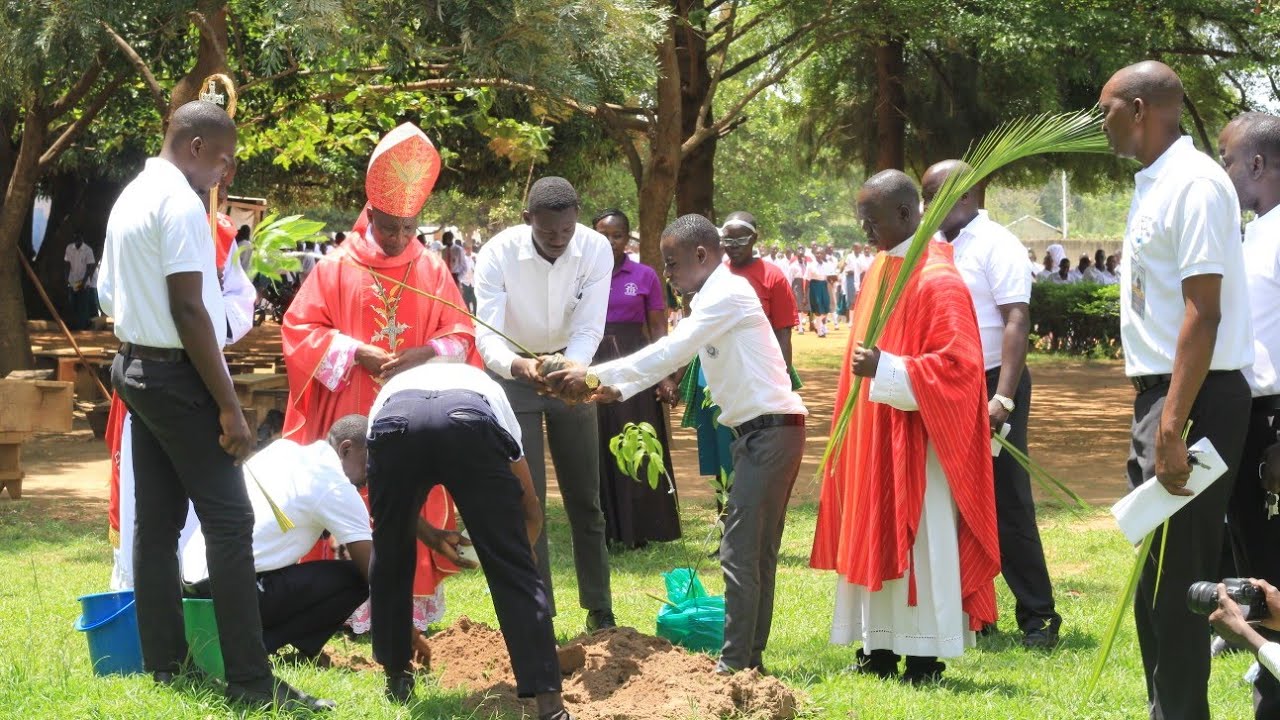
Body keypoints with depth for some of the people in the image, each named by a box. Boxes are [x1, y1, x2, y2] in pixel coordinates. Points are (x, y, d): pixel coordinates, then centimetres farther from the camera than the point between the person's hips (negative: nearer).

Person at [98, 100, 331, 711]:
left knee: (157, 521, 10)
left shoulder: (130, 198, 14)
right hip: (178, 376, -10)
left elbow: (109, 296, 19)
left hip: (136, 368, 10)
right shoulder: (181, 202, -15)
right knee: (229, 520, -10)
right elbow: (189, 309, -20)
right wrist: (229, 406, -19)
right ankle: (250, 681, -13)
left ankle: (164, 664, 13)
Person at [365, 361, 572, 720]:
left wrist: (430, 535, 51)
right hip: (472, 421, -1)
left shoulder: (391, 389, 46)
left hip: (396, 420, 1)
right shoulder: (487, 389, 44)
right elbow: (530, 507, 45)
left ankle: (397, 679, 36)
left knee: (390, 560, 25)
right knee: (513, 569, 7)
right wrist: (516, 552, 61)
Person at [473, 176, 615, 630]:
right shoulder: (498, 255, -26)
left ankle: (599, 610, 18)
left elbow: (589, 329, -23)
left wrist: (572, 369, -44)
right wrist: (522, 366, -51)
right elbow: (486, 336, -31)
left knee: (585, 498, 8)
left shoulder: (595, 249, -20)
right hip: (513, 372, -2)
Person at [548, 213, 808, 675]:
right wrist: (616, 390, 4)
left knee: (741, 553, -9)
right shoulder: (713, 298, 17)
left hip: (771, 428, -10)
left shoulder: (727, 293, -14)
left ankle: (735, 663, -6)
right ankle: (750, 655, 19)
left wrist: (594, 377, -20)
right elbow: (672, 355, 16)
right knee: (757, 552, 13)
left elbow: (668, 352, -21)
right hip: (762, 430, 10)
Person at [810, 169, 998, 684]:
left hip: (915, 439, -9)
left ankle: (925, 656, 5)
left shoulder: (936, 280, -16)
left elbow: (957, 365, -20)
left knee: (917, 541, -2)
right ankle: (881, 648, 16)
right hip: (873, 437, 9)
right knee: (874, 539, 10)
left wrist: (886, 369, -26)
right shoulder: (882, 269, 10)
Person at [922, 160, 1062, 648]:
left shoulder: (995, 245, -10)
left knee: (1008, 505, -5)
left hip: (990, 386, -7)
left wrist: (1003, 397, -24)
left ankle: (1037, 617, 2)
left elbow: (1017, 321, -17)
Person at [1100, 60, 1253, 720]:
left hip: (1194, 400, -10)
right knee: (1159, 576, 15)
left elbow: (1203, 313, -22)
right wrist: (1155, 417, 17)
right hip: (1160, 393, 10)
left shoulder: (1194, 183, -15)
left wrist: (1173, 425, -26)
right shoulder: (1154, 184, 14)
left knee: (1173, 579, -6)